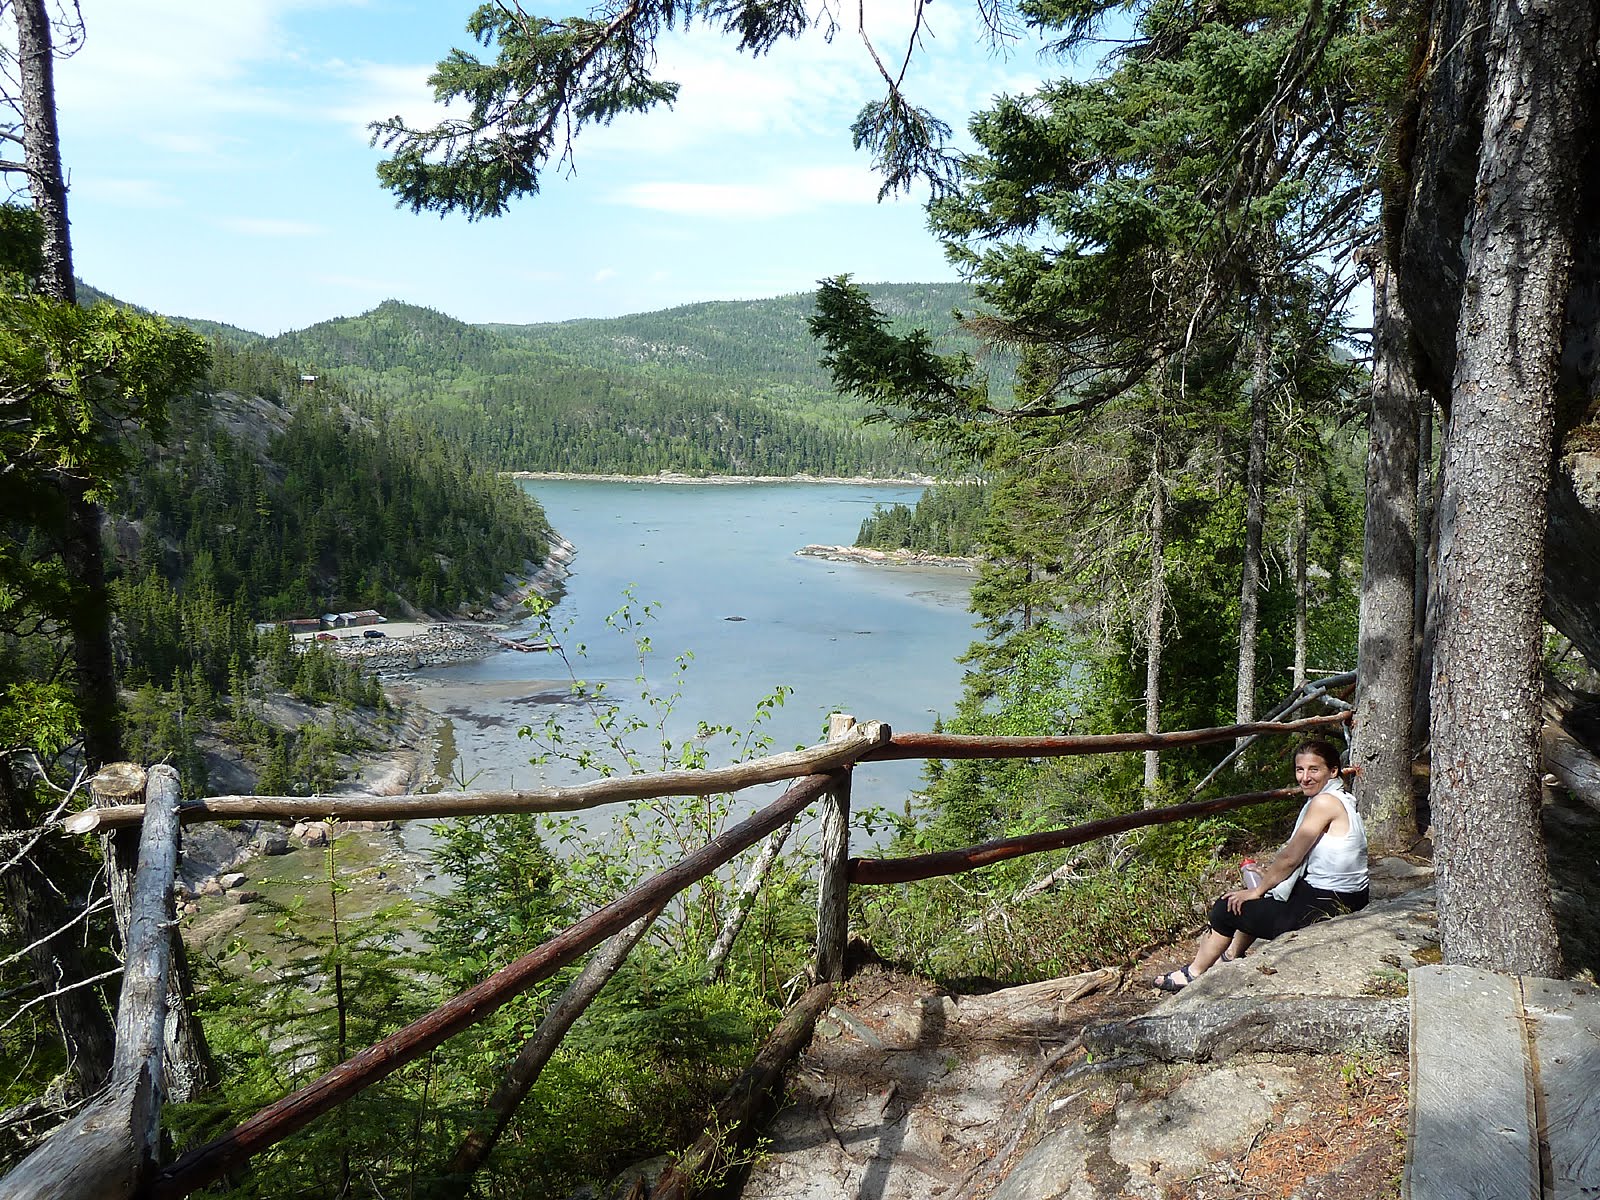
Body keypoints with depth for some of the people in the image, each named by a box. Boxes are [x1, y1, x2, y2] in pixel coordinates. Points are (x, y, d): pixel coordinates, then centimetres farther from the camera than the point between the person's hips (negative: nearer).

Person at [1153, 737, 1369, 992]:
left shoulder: (1325, 802, -20)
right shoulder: (1341, 799, 10)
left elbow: (1290, 857, -17)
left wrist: (1258, 890, -5)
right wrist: (1271, 876, 12)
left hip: (1321, 912, -9)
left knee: (1228, 907, 5)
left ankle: (1194, 974, 24)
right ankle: (1231, 955, 45)